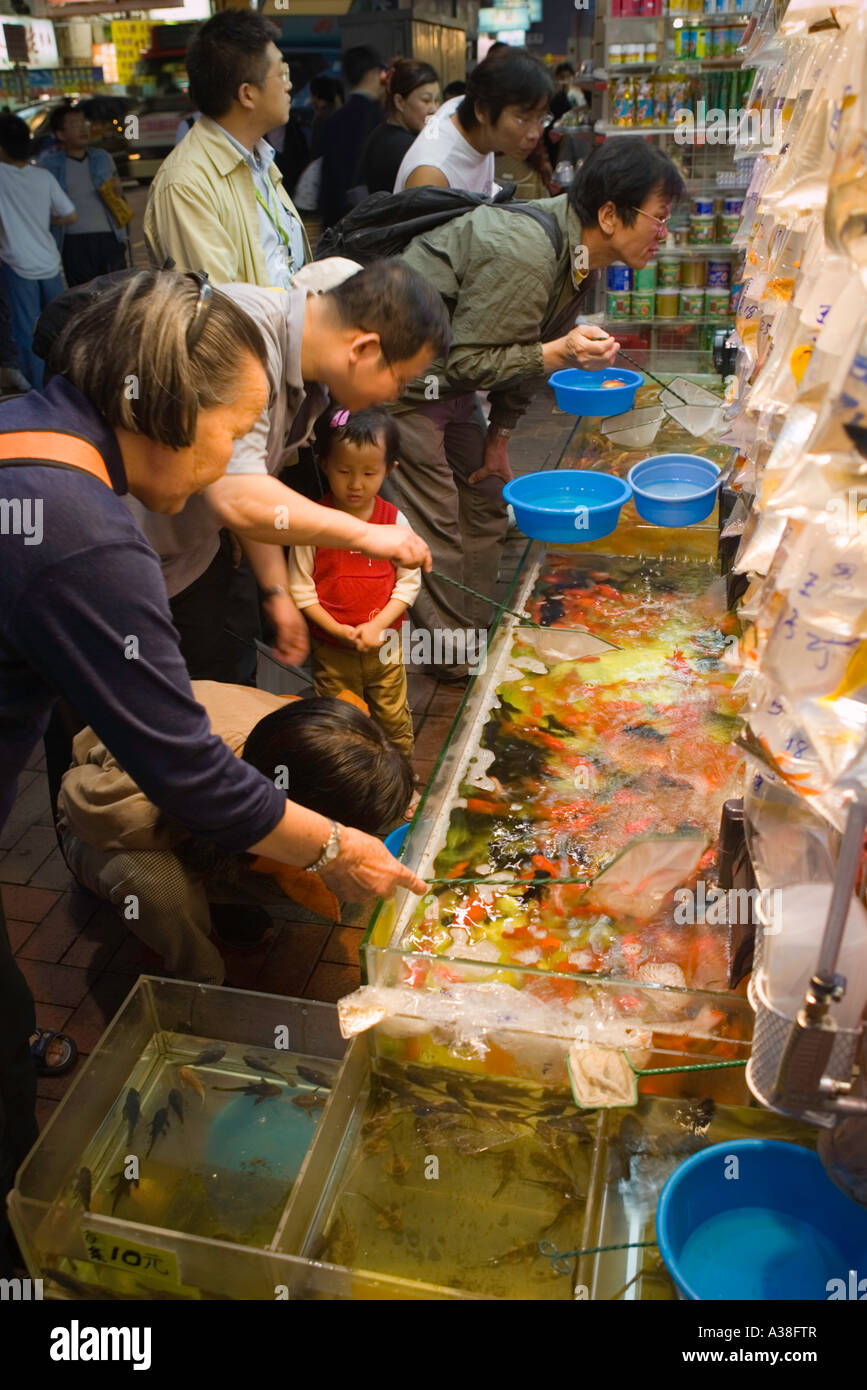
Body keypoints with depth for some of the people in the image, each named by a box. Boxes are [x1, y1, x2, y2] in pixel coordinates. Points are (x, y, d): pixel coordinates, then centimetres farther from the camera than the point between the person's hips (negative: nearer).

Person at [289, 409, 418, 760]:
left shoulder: (394, 520, -7)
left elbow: (408, 583, -3)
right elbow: (301, 590, -9)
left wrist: (377, 626, -15)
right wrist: (339, 630, -18)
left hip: (385, 644, 2)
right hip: (332, 649, -1)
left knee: (394, 718, 16)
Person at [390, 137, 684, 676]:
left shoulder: (579, 248, 1)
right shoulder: (523, 254, -30)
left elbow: (528, 345, 10)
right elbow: (465, 359, -25)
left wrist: (500, 436, 11)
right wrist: (558, 352, -36)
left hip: (450, 384, 10)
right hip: (403, 381, -10)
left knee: (487, 501, 13)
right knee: (436, 532, -8)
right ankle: (456, 672, 6)